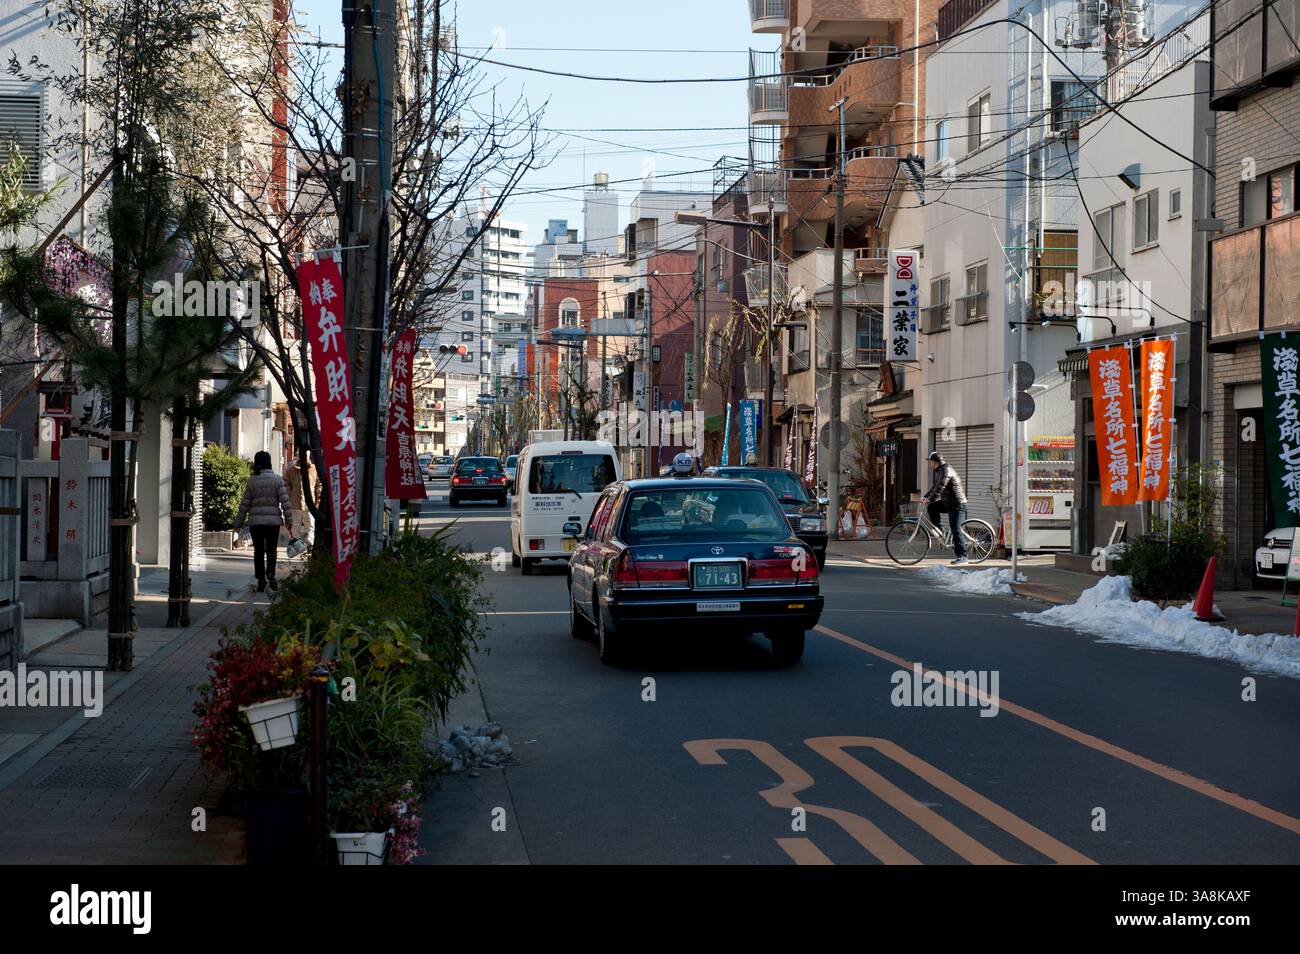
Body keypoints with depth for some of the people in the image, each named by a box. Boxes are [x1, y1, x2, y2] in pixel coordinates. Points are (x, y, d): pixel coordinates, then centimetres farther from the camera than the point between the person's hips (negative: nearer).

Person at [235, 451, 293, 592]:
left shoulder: (252, 481, -2)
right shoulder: (277, 479, -3)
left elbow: (245, 504, 1)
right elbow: (285, 501, -7)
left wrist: (239, 522, 10)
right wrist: (289, 519, 0)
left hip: (255, 522, 0)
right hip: (273, 521, 0)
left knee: (258, 551, 8)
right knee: (271, 550, 10)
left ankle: (261, 580, 5)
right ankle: (270, 573, -14)